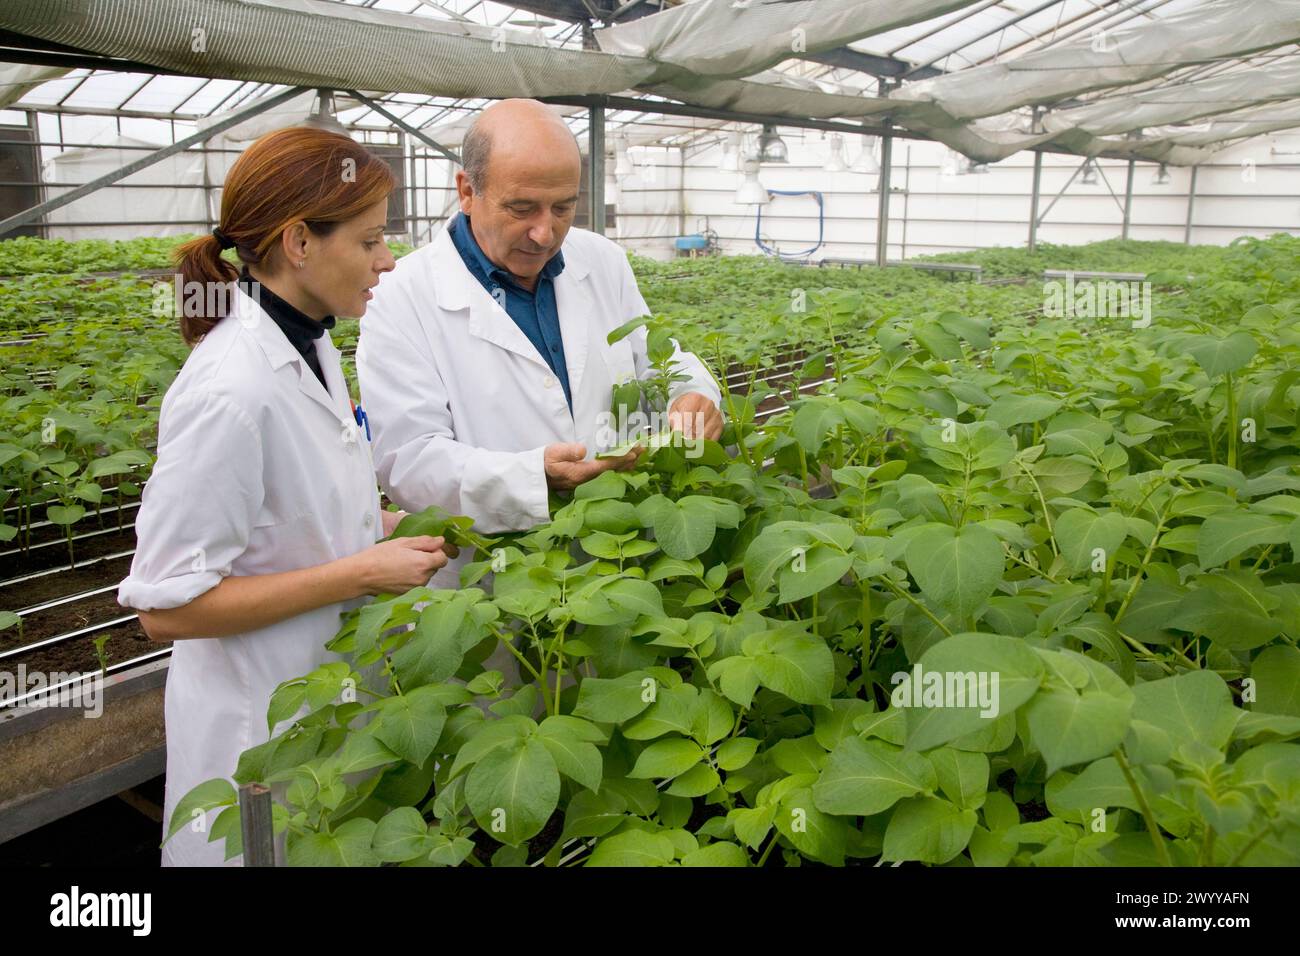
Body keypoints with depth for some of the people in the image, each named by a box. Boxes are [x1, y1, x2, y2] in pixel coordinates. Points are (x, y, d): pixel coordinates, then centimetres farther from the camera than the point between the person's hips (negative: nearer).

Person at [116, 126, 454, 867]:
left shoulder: (310, 347, 0)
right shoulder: (231, 390, -27)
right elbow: (167, 604, -23)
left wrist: (381, 526, -2)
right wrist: (361, 573, -22)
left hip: (334, 688, 8)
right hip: (262, 722, -8)